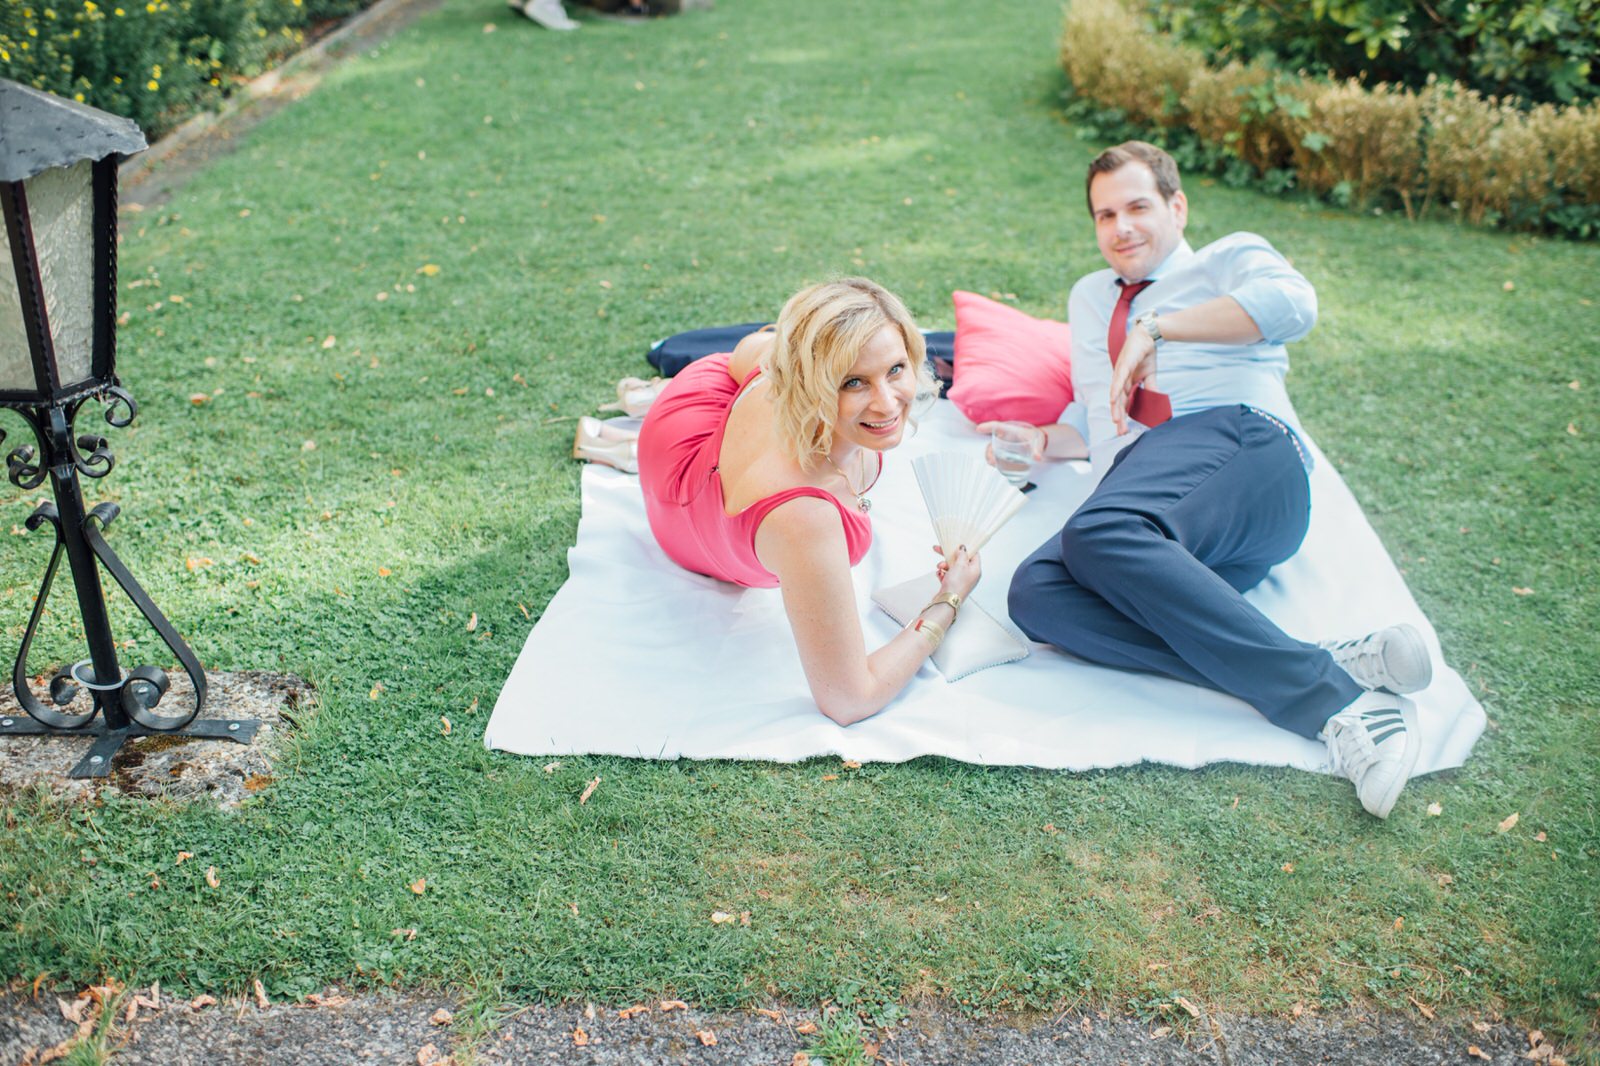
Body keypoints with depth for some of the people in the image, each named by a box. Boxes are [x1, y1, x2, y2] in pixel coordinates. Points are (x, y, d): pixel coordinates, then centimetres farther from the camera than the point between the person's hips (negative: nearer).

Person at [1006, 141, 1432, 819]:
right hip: (1137, 497, 5)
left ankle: (1329, 693, -37)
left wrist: (1156, 327, -6)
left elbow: (1294, 304, -5)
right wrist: (1043, 443, 18)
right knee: (1035, 592, -29)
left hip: (1236, 441, -5)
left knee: (1099, 534, -37)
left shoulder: (1231, 257, 21)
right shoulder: (1089, 299, 38)